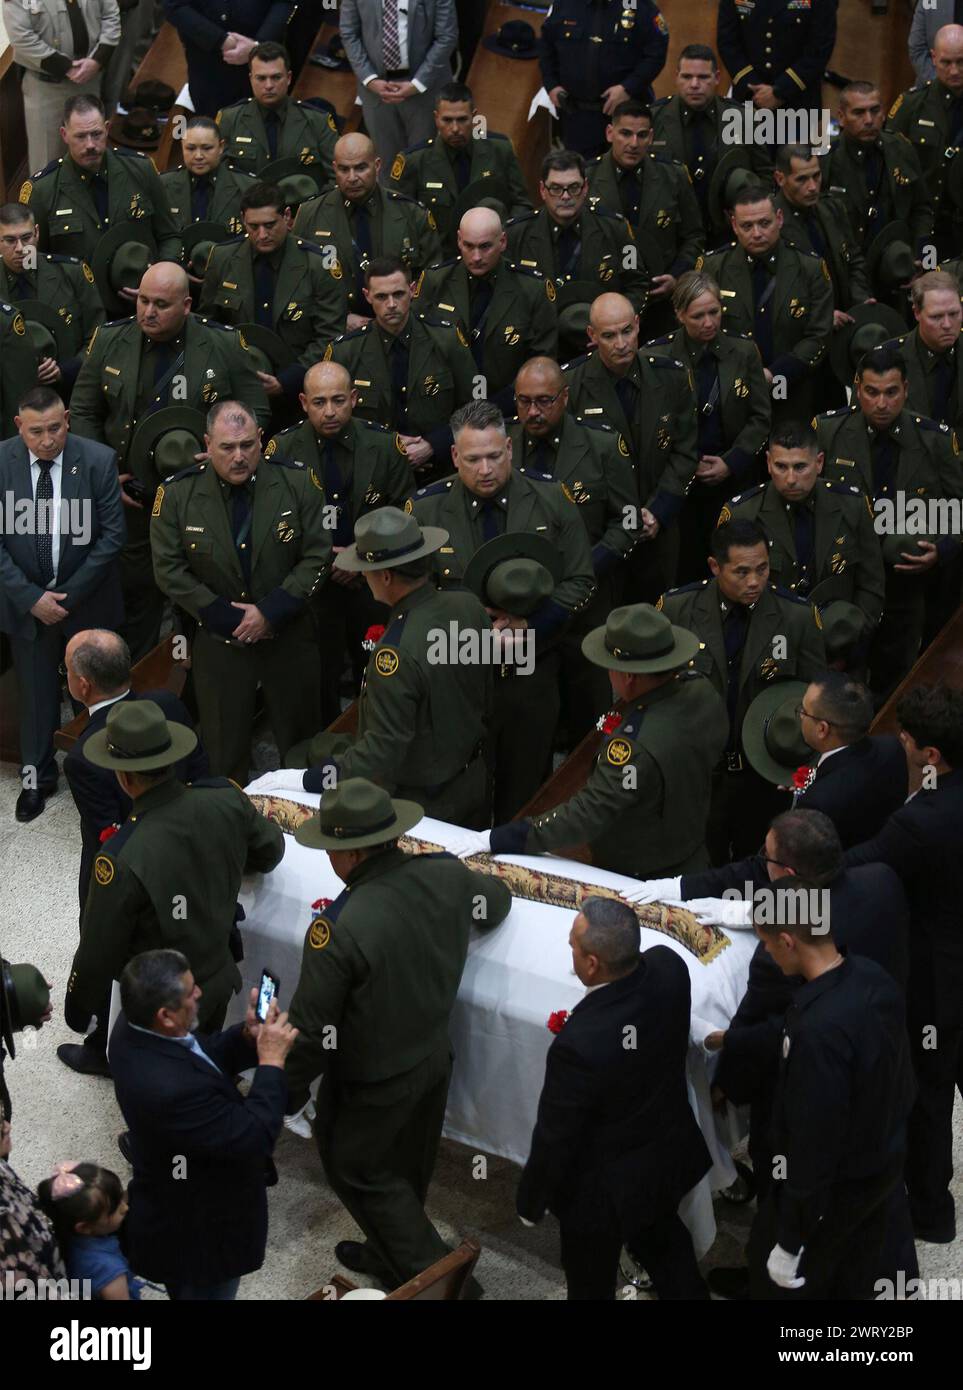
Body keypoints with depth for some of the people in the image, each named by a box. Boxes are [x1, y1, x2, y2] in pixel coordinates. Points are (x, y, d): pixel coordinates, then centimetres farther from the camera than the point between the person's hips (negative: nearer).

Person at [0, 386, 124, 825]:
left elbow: (111, 534, -10)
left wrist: (69, 594, -13)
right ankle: (37, 777, 30)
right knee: (35, 693, 13)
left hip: (86, 600, -1)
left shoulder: (98, 460, -13)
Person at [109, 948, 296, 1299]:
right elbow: (254, 1136, -33)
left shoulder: (134, 1027, -16)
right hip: (202, 1234, -8)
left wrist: (247, 1037, -17)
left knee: (185, 1290, 32)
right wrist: (272, 1061, -25)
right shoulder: (170, 1087, -43)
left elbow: (204, 1056, 1)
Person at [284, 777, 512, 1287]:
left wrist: (287, 1093, -7)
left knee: (354, 1167, 19)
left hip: (373, 1084, -7)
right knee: (406, 1171, 26)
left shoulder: (339, 929, -35)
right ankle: (388, 1256, 50)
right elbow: (496, 902, 10)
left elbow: (310, 1030, -24)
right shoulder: (447, 875, -16)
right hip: (435, 1056, 7)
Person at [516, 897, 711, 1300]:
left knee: (592, 1282, 24)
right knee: (662, 1243, 34)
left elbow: (555, 1136, -23)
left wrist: (531, 1199, -6)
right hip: (669, 1152, 6)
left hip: (605, 1187, -6)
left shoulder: (579, 1044, -42)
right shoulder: (669, 966, -24)